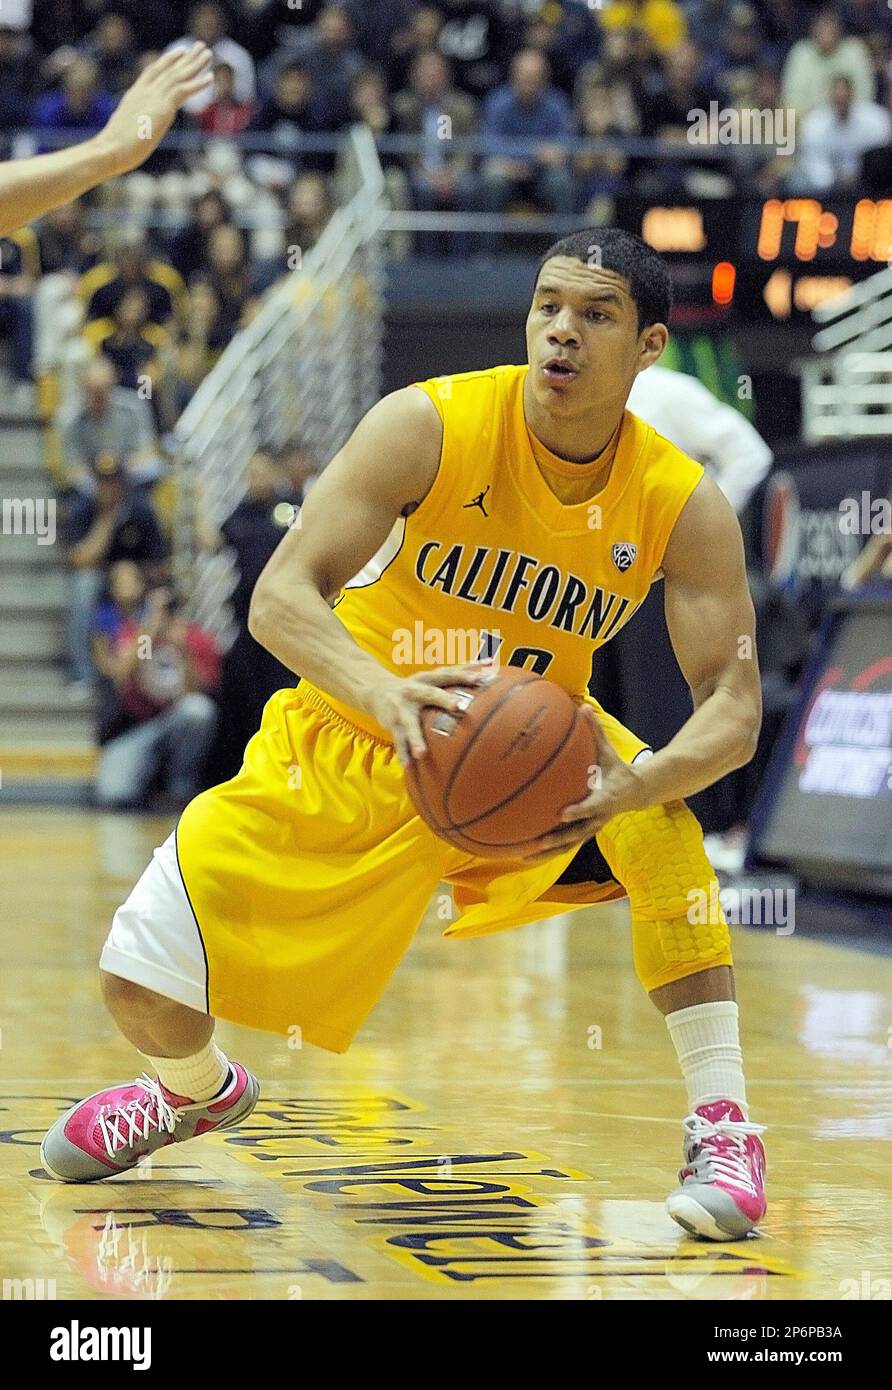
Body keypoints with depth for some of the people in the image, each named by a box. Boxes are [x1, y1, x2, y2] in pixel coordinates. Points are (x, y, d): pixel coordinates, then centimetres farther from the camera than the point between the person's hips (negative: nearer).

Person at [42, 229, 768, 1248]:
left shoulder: (683, 505, -17)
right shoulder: (430, 426, -23)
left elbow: (733, 709, -20)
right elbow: (280, 597, -28)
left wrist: (627, 789, -43)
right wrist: (389, 694, -49)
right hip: (348, 745, 0)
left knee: (662, 824, -32)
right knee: (141, 977, -8)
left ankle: (722, 1126, -18)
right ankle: (197, 1091, 31)